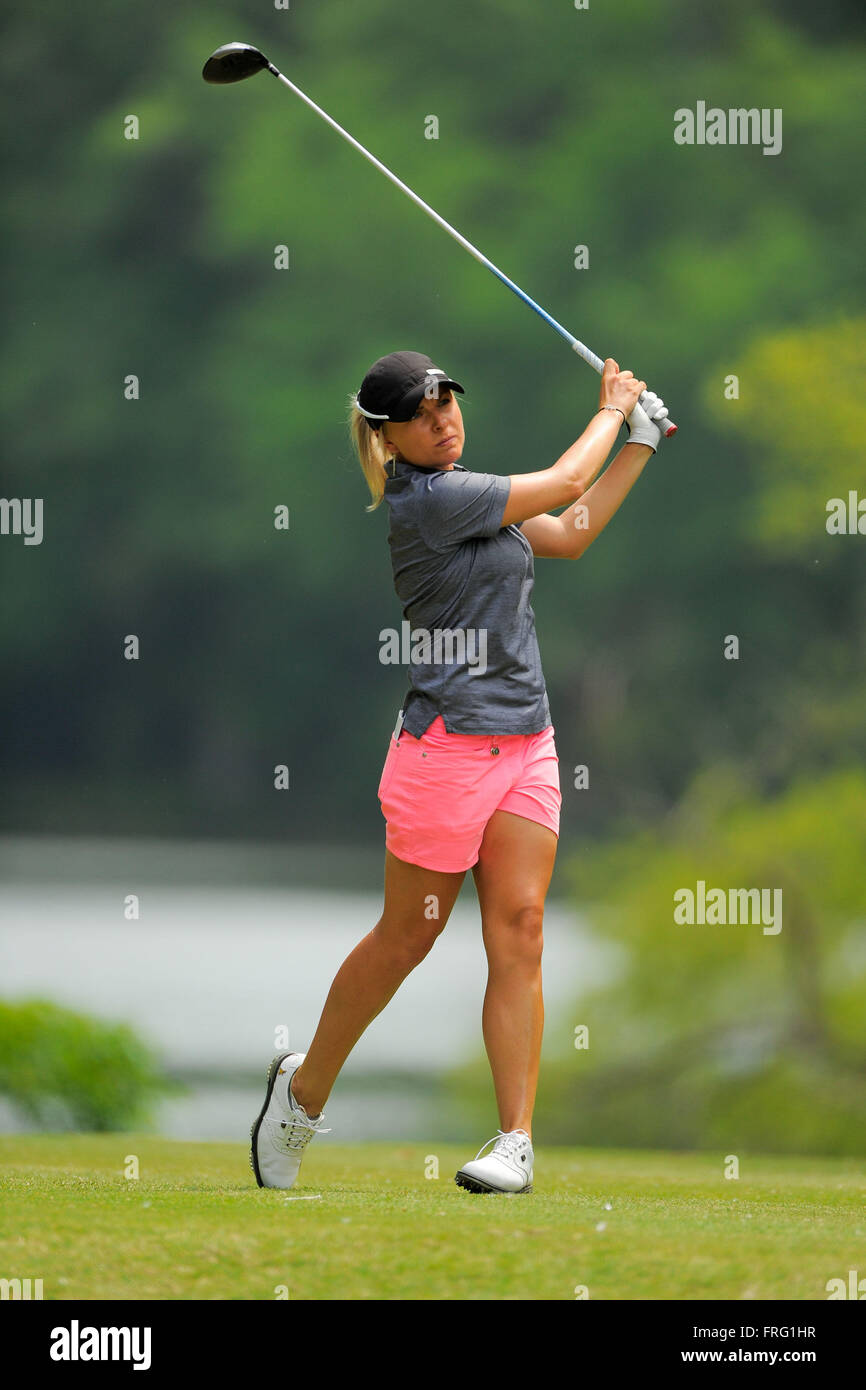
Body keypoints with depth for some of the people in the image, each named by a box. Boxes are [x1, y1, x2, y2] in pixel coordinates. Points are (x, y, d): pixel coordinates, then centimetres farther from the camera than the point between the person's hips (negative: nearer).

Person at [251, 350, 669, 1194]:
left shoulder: (462, 494, 14)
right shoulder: (426, 501, -14)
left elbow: (570, 533, 24)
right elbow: (564, 483, -9)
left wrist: (641, 440, 22)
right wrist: (612, 410, 9)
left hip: (526, 746, 8)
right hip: (448, 743, -8)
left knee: (519, 932, -3)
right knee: (405, 937, 2)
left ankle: (516, 1141, -6)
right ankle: (303, 1093, 22)